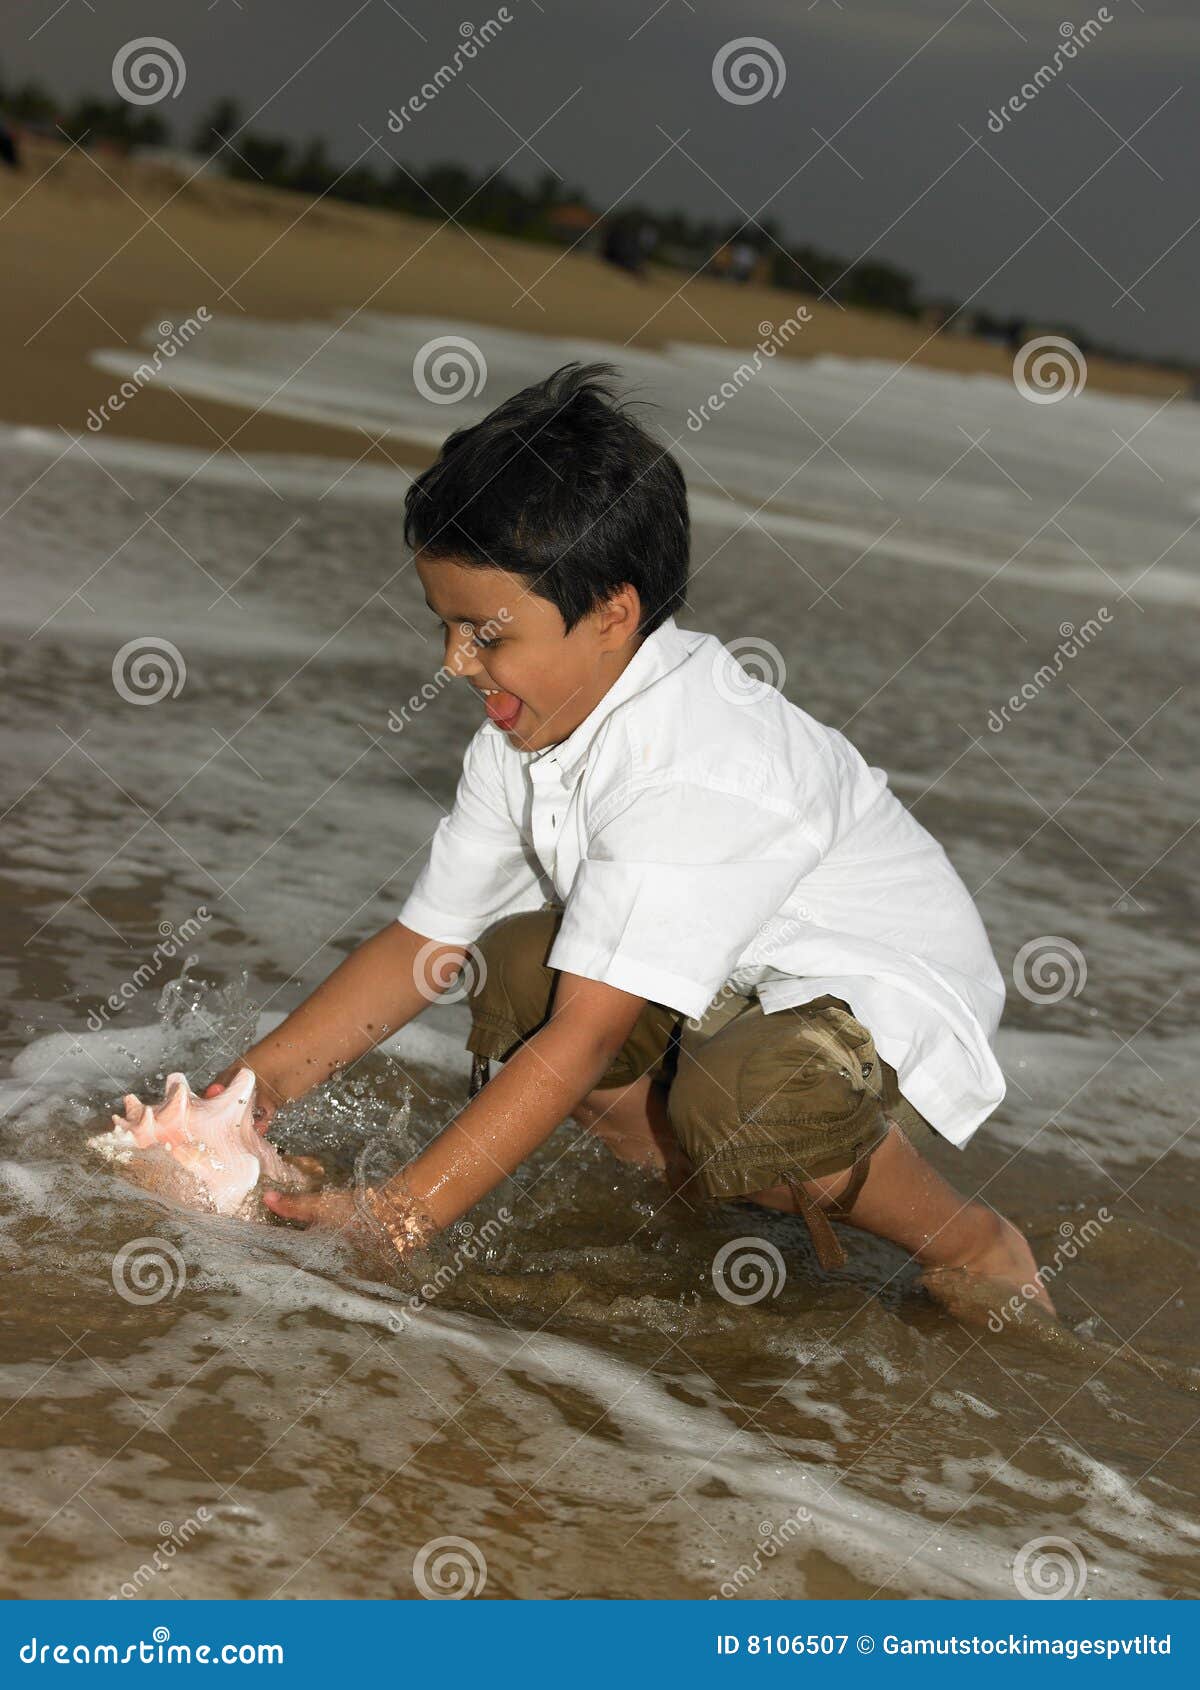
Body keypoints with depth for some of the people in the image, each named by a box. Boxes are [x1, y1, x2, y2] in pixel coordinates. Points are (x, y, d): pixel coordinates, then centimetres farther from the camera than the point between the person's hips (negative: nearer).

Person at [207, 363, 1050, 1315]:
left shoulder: (699, 771, -32)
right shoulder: (529, 735, -4)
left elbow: (585, 1037, -35)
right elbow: (425, 942, 1)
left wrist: (400, 1218, -35)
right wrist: (263, 1078, -12)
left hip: (895, 1009, -9)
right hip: (738, 992, 9)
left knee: (732, 1099, -37)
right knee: (513, 967, -4)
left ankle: (971, 1244, -6)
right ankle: (790, 1193, 2)